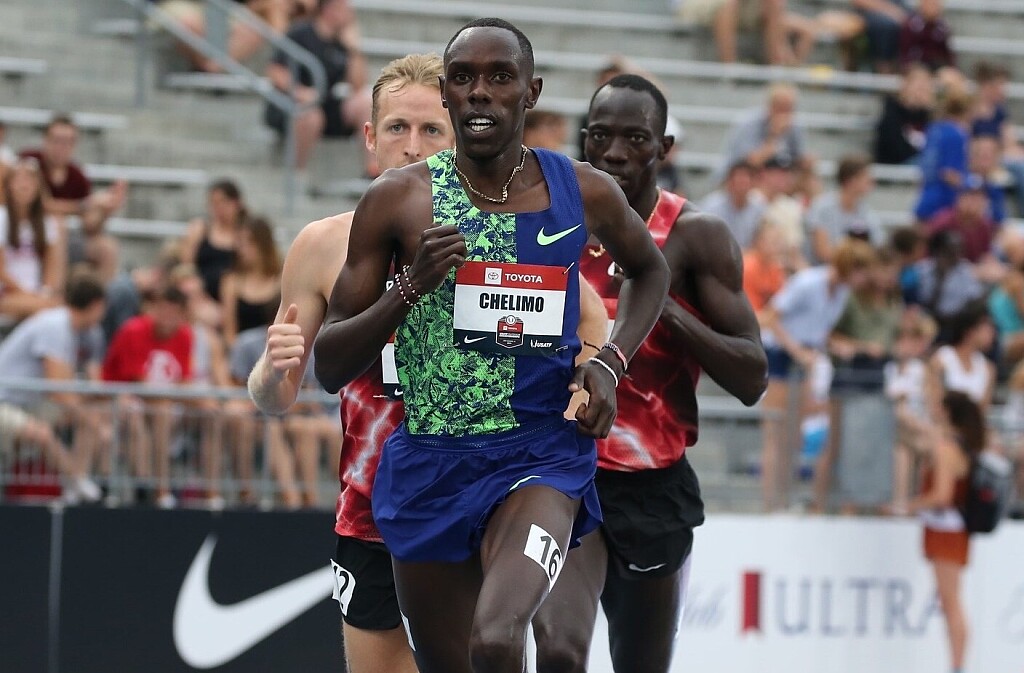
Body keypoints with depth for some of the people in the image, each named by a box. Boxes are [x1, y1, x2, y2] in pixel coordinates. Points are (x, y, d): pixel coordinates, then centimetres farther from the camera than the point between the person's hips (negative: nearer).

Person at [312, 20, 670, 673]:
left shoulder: (585, 192, 0)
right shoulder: (399, 199, -3)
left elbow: (650, 271, 24)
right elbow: (329, 367, -2)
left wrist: (609, 364, 6)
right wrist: (410, 287, -18)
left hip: (542, 458, -2)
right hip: (429, 465, 2)